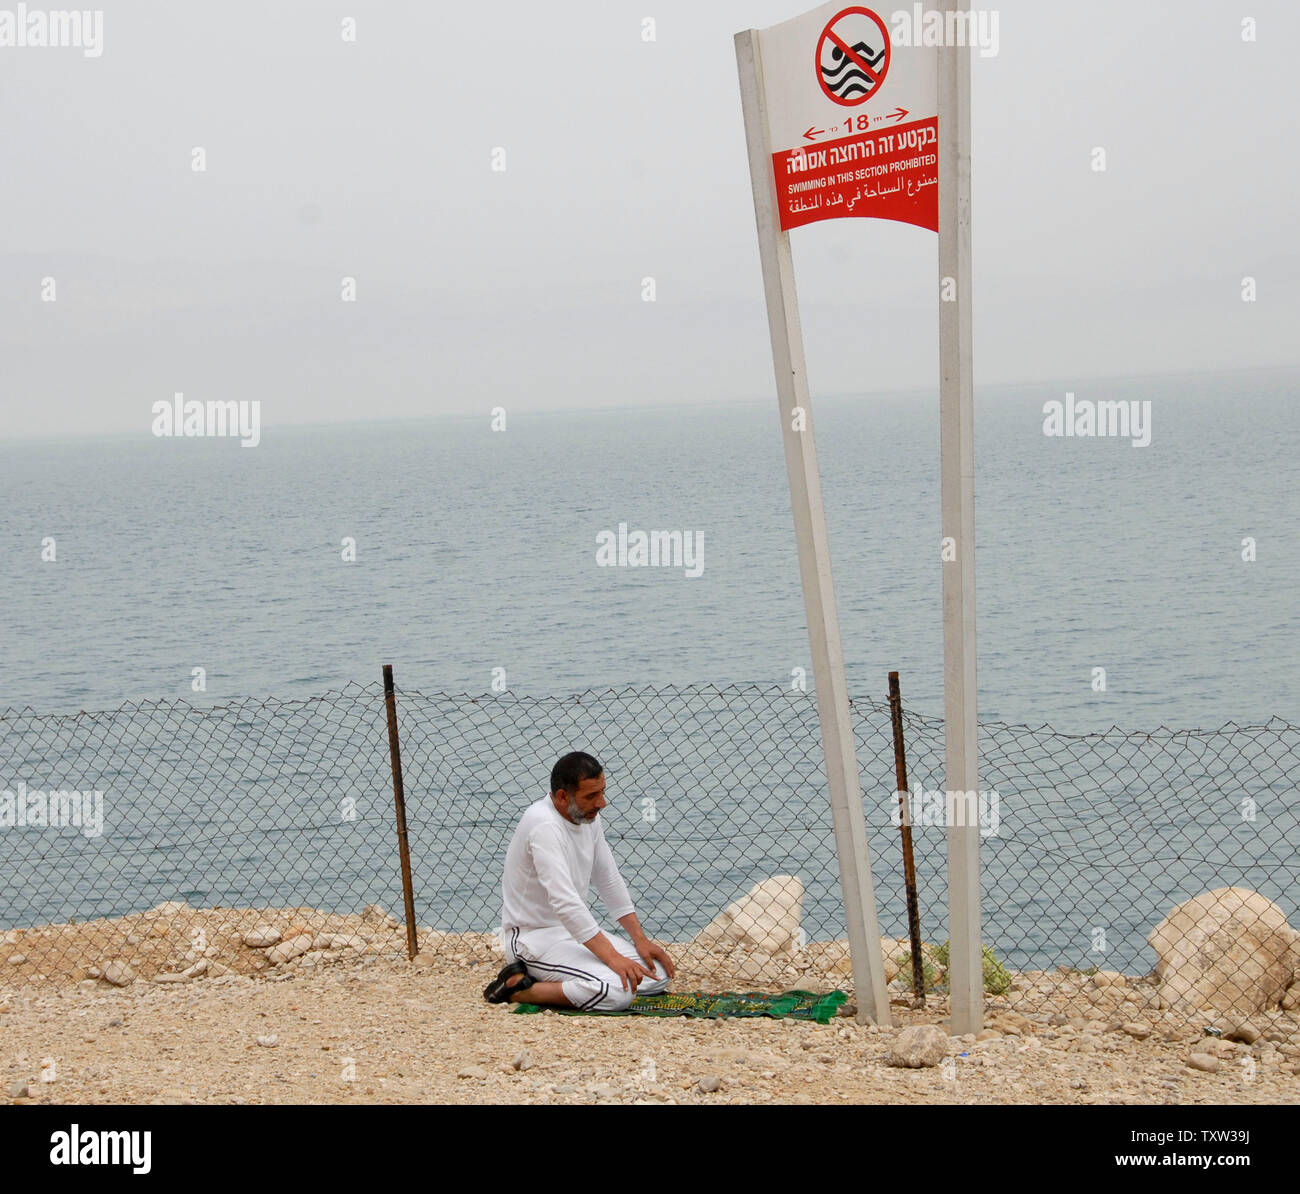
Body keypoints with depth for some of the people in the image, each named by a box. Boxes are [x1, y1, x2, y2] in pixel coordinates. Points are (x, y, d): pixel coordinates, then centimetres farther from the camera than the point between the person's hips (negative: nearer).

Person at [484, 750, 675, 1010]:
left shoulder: (588, 818, 5)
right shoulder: (544, 825, -24)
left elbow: (610, 882, 16)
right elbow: (564, 901, -32)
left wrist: (640, 939, 7)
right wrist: (612, 957, -34)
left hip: (576, 930, 10)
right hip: (535, 937, -10)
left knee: (659, 973, 0)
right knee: (618, 991, -28)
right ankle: (517, 988, -12)